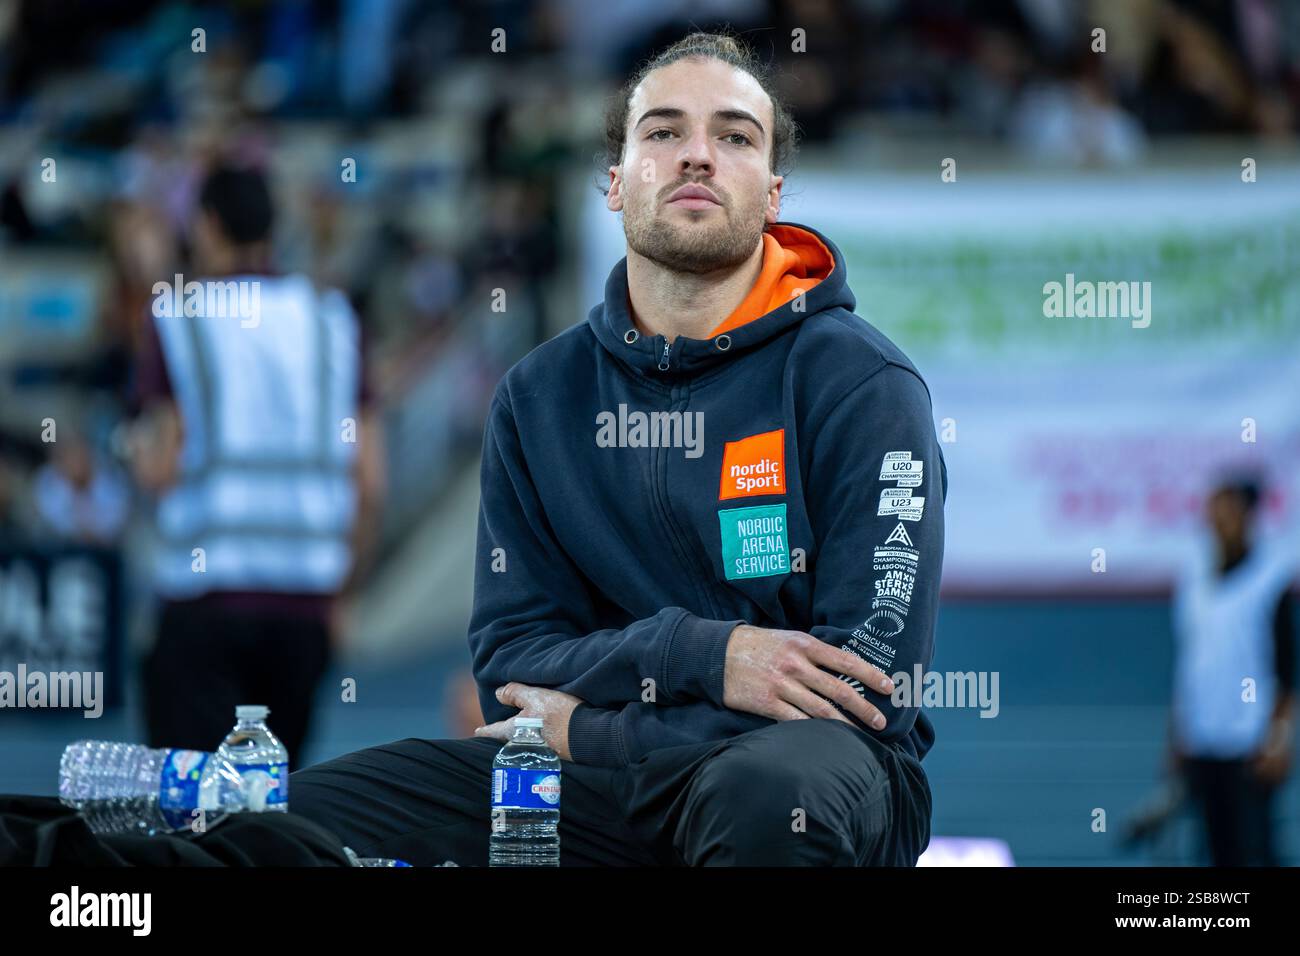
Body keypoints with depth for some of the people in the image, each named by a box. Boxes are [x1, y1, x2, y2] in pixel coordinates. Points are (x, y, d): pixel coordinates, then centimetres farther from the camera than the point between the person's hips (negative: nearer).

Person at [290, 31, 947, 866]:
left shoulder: (861, 383, -6)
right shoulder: (539, 397, 9)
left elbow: (866, 686, -14)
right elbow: (511, 669, 2)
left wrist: (588, 731, -9)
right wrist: (697, 656, -18)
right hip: (604, 777, 3)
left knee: (765, 793, -40)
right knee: (296, 817, -16)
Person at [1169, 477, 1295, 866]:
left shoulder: (1274, 572, -5)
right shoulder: (1193, 574, 11)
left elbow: (1287, 660, -6)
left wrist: (1279, 736, -12)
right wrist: (1176, 733, 15)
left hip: (1251, 744, -5)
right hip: (1200, 743, 5)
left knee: (1255, 850, -10)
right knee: (1221, 850, 6)